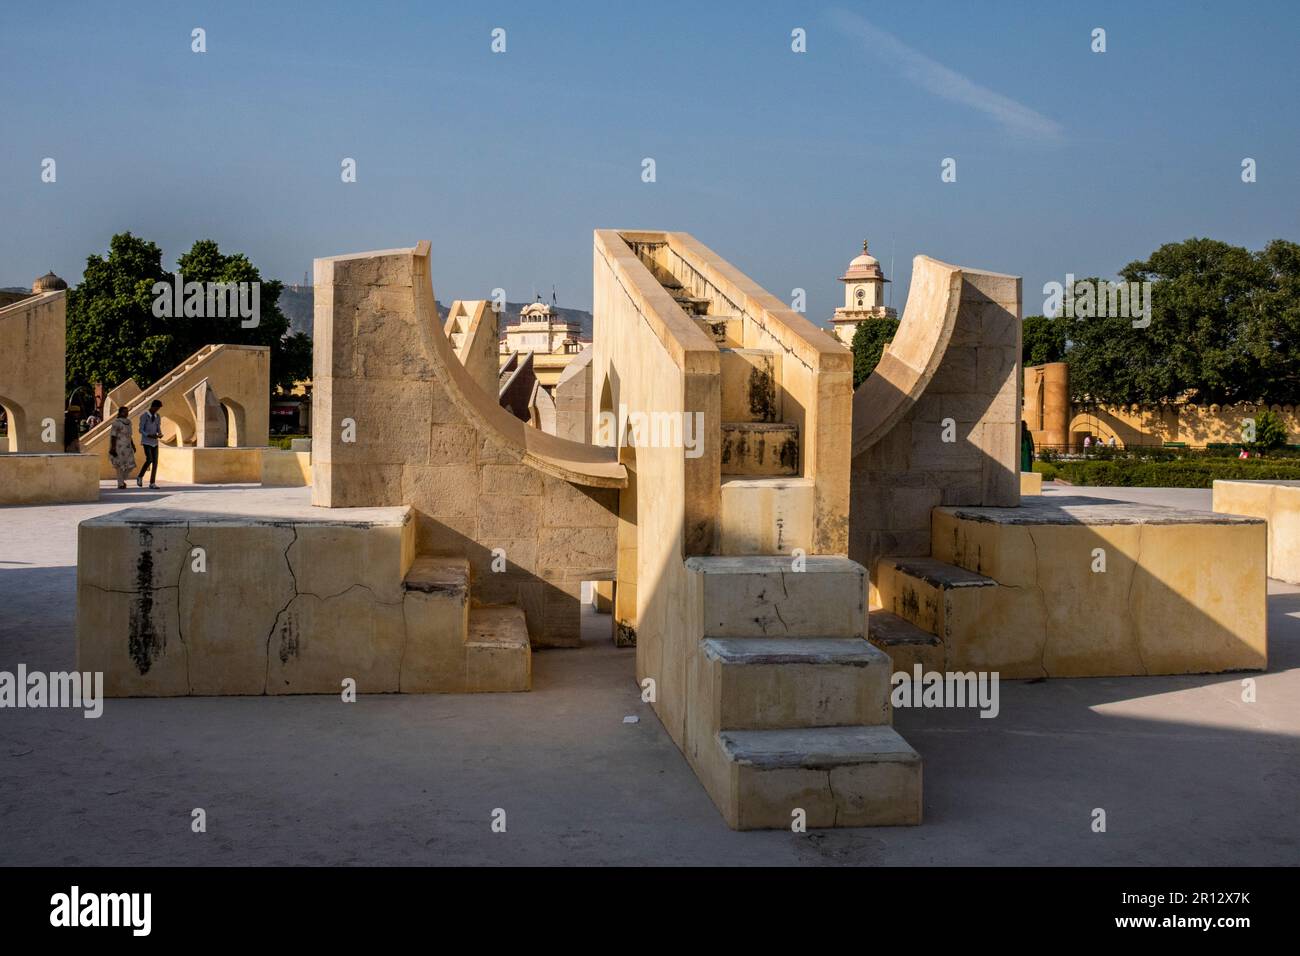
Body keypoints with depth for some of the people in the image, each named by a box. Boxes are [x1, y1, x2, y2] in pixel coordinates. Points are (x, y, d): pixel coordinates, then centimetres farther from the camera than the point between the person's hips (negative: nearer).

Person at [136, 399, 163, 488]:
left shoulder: (158, 417, 8)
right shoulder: (143, 416, -10)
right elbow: (141, 430, -11)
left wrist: (160, 434, -12)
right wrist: (150, 435, -28)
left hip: (154, 442, 6)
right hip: (146, 442, -6)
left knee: (155, 462, -4)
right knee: (149, 460, -20)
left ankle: (152, 483, 0)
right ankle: (140, 476, 3)